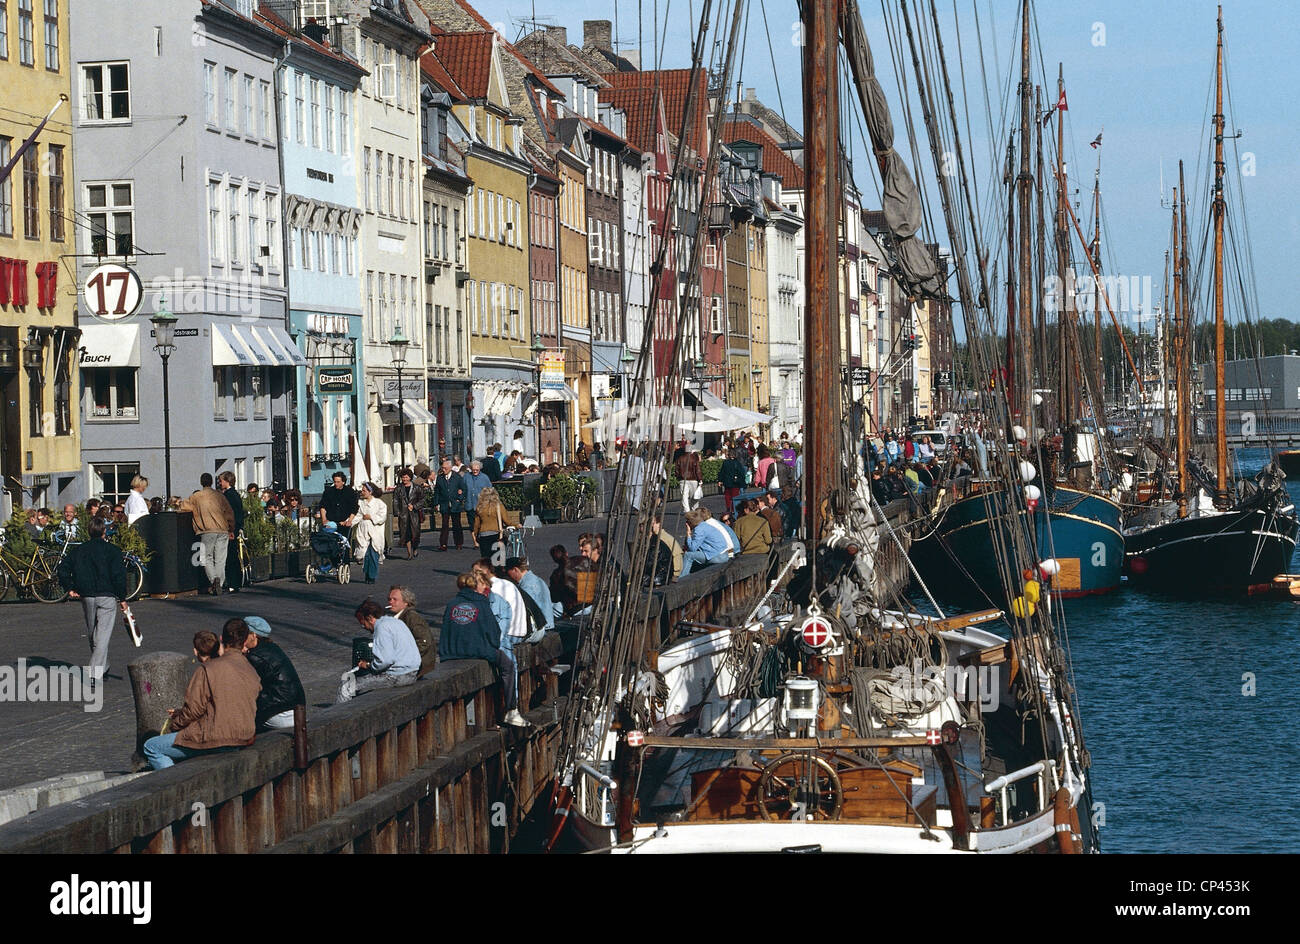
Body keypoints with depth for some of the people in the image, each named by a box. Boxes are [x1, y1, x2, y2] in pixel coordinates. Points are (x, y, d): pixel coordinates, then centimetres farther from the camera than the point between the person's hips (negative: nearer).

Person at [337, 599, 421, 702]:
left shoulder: (382, 627, -16)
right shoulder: (395, 621, 16)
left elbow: (385, 660, -25)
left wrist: (368, 665, -7)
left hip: (397, 676, -10)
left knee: (347, 689, -8)